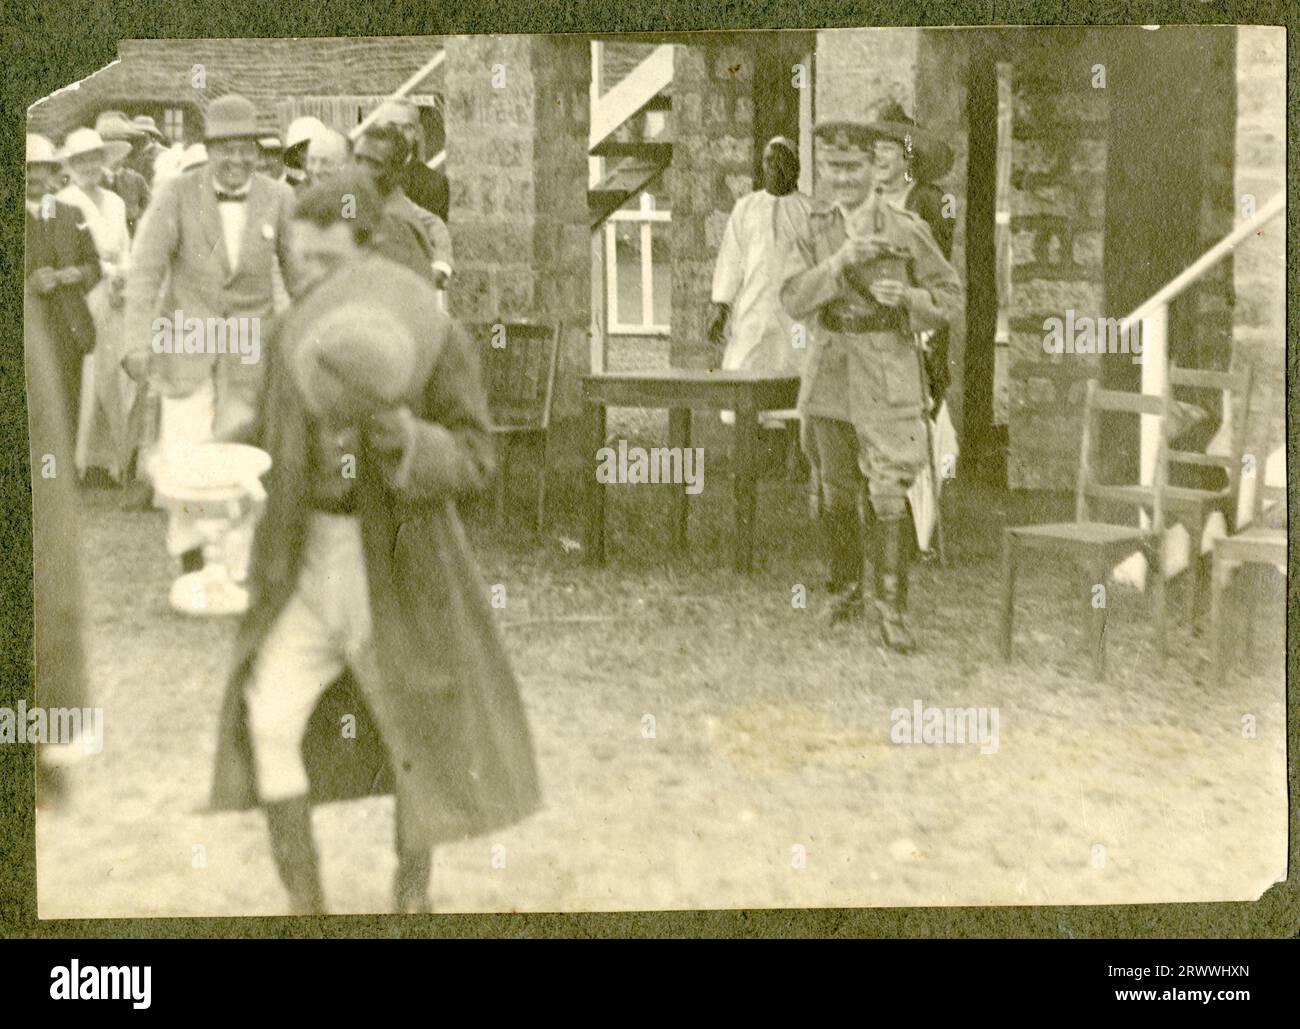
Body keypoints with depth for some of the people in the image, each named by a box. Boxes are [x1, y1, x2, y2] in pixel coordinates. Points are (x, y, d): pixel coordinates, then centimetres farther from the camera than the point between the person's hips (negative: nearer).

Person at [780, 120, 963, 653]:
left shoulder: (906, 229, -6)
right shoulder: (811, 225, 1)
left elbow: (949, 295, 2)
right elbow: (795, 301, -9)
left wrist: (906, 298, -19)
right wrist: (840, 260, -23)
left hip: (888, 370, -3)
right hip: (829, 367, 3)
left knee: (889, 494, -9)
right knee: (836, 492, 13)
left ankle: (892, 610, -3)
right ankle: (846, 588, 31)